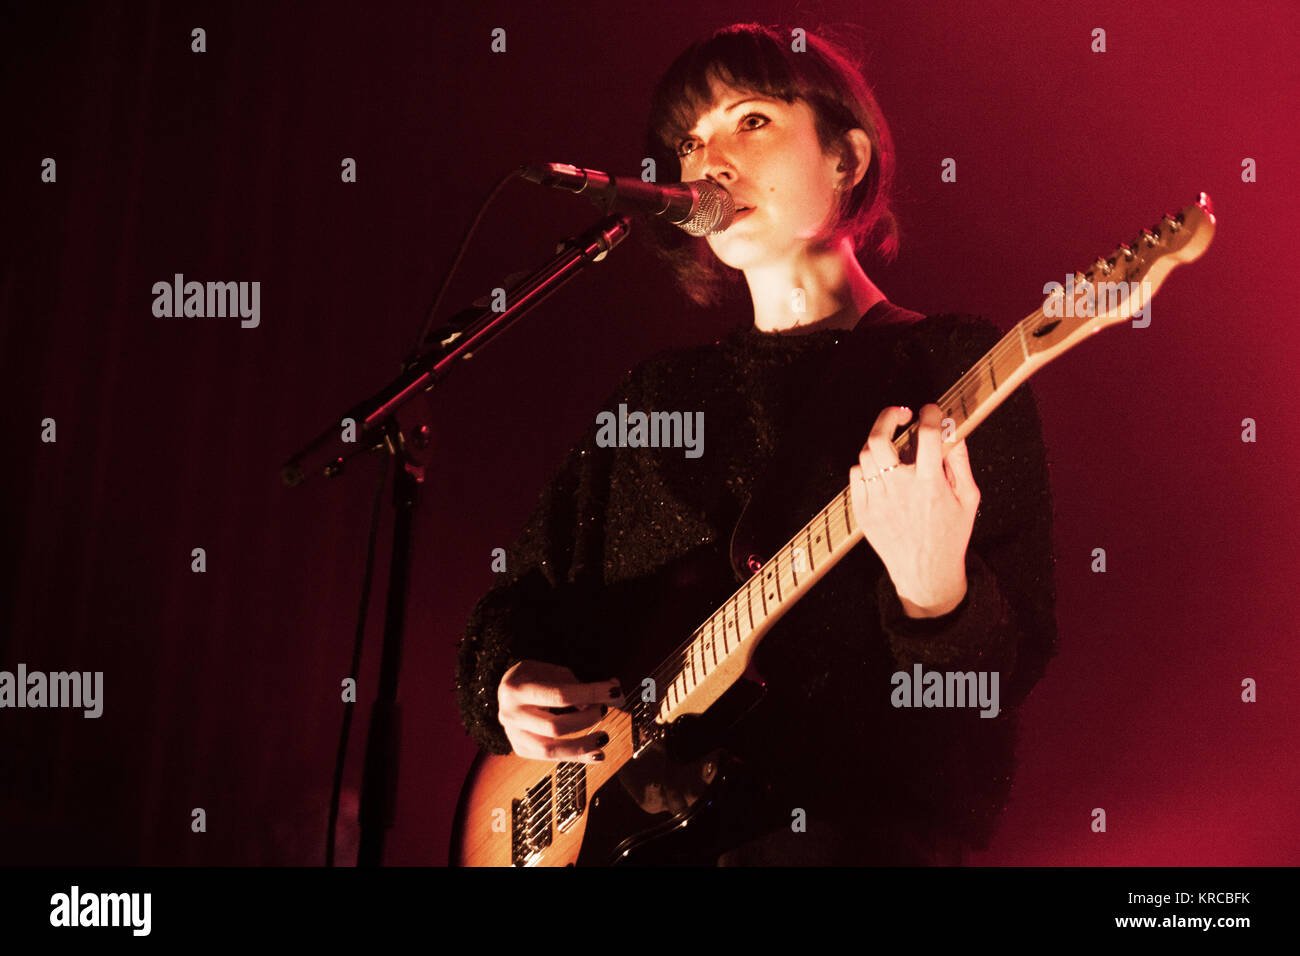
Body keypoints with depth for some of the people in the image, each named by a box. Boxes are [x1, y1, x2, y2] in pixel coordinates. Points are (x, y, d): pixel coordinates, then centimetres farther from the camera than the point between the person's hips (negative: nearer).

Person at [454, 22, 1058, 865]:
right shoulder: (657, 392, 16)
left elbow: (1013, 668, -5)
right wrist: (507, 686, 1)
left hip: (850, 830, -5)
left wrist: (933, 589, -25)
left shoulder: (956, 366, 2)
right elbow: (522, 595, 21)